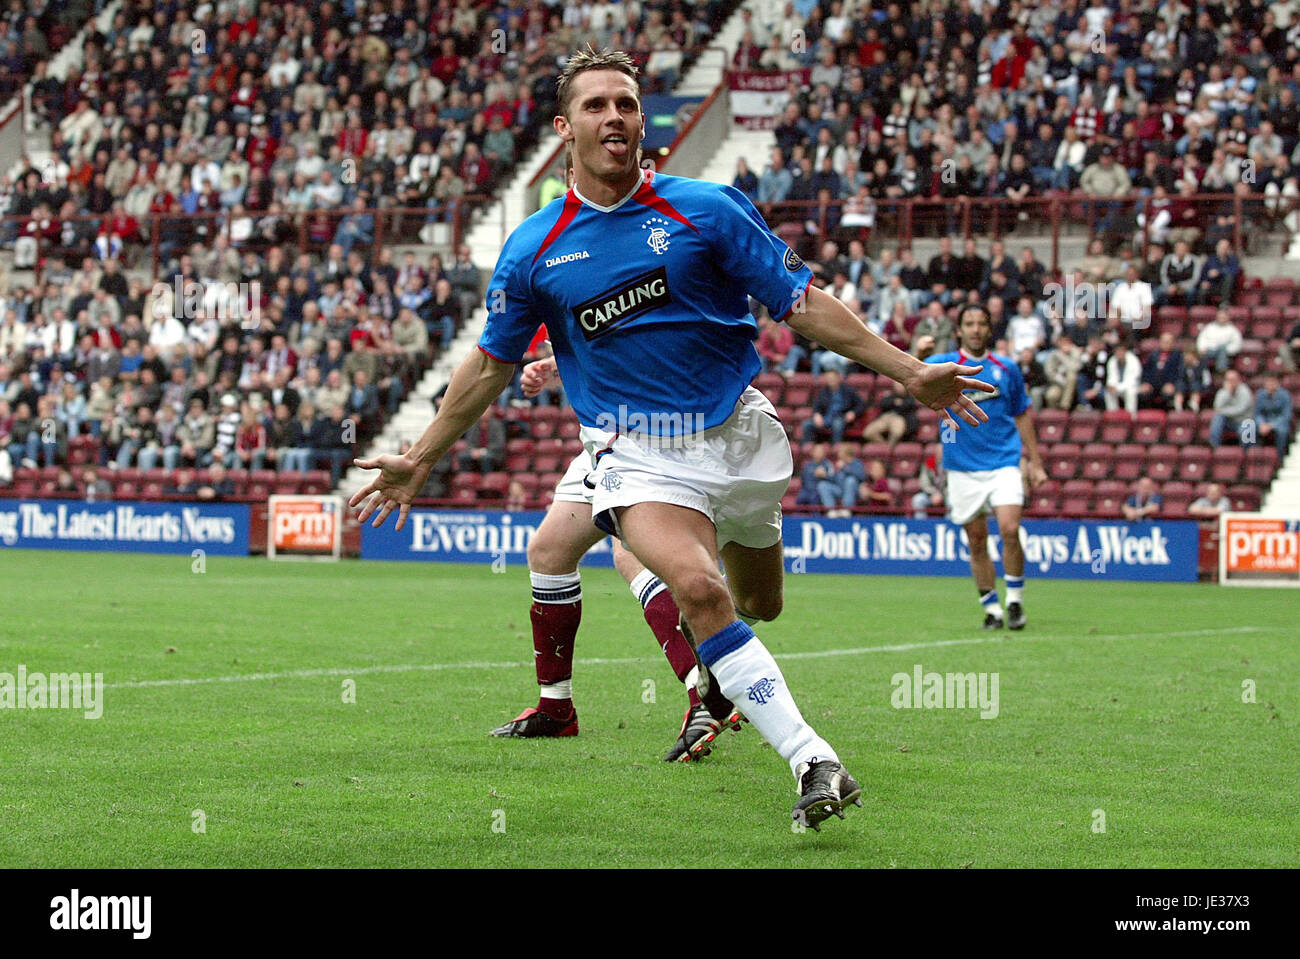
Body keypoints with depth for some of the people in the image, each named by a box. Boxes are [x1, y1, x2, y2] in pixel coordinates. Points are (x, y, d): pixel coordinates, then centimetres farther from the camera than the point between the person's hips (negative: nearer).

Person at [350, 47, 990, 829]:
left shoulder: (707, 209, -4)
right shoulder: (533, 251, -1)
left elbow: (802, 302, -2)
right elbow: (492, 365, 11)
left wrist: (908, 371, -8)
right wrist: (420, 460, 14)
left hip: (739, 434, 2)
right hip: (639, 455, -2)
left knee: (759, 607, 14)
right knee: (698, 589, -27)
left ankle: (718, 679, 54)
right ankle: (813, 761, -27)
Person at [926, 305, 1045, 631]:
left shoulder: (1007, 369, 8)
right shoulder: (945, 365, 2)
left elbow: (1022, 415, 17)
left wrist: (1035, 463, 14)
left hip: (1003, 462, 0)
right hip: (963, 469, 0)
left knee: (1009, 530, -17)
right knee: (976, 542, 3)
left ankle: (1014, 600, -1)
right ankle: (992, 608, 15)